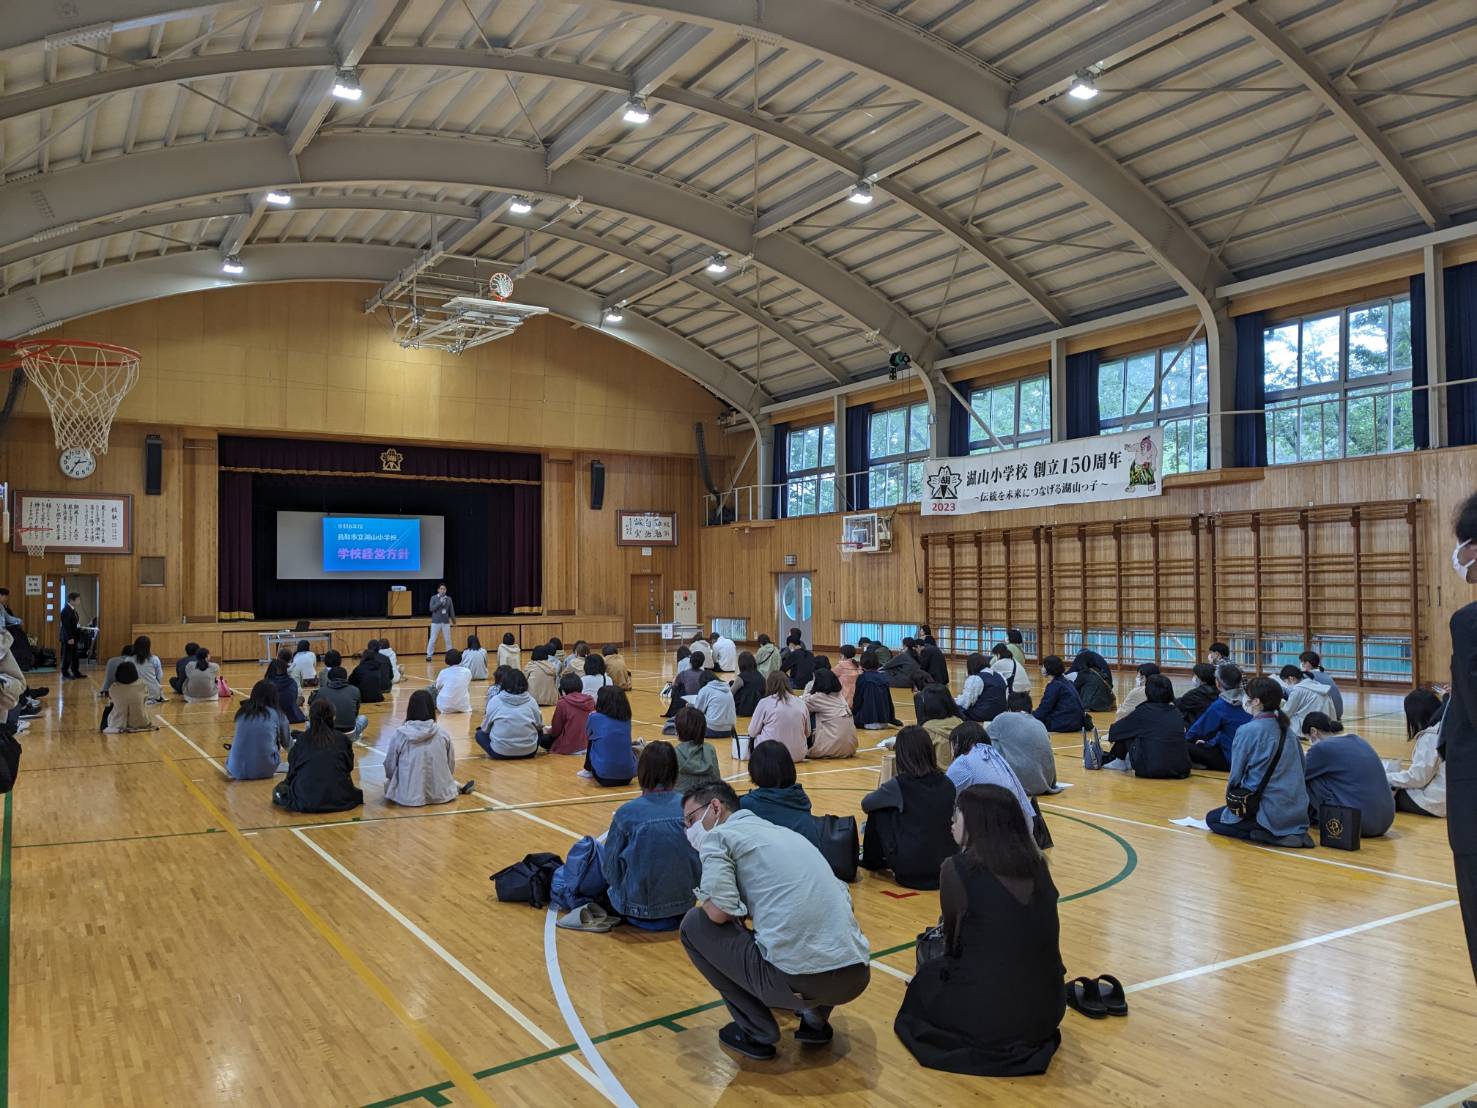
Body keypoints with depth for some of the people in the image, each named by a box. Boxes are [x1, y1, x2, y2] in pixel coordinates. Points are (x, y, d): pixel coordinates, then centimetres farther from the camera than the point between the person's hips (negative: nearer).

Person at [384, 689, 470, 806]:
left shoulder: (400, 734, -11)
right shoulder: (442, 733, -6)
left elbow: (390, 767, 0)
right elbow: (451, 766, 5)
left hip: (408, 797, -3)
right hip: (440, 795, 3)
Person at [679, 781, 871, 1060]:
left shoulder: (719, 835, 4)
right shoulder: (785, 831, 24)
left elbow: (719, 911, -10)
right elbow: (841, 895, 27)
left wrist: (704, 900, 14)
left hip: (798, 978, -7)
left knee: (694, 925, 13)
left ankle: (756, 1031, 13)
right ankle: (816, 1019, 21)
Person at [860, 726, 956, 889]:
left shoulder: (900, 785, -13)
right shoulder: (947, 783, 0)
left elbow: (866, 804, 4)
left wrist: (885, 794, 27)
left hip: (909, 871, -4)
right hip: (947, 868, 5)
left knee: (879, 812, 13)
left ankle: (872, 861, 33)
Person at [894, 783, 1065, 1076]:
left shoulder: (957, 869, -13)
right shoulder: (1037, 865, 2)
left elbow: (953, 943, 2)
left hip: (984, 1017, -5)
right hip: (1047, 1011, 5)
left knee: (927, 977, 27)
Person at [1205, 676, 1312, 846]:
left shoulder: (1247, 731, -13)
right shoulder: (1289, 731, 6)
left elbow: (1236, 776, -9)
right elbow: (1300, 771, 15)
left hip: (1270, 812, -7)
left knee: (1212, 818, 16)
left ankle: (1267, 835, -5)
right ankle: (1294, 832, 11)